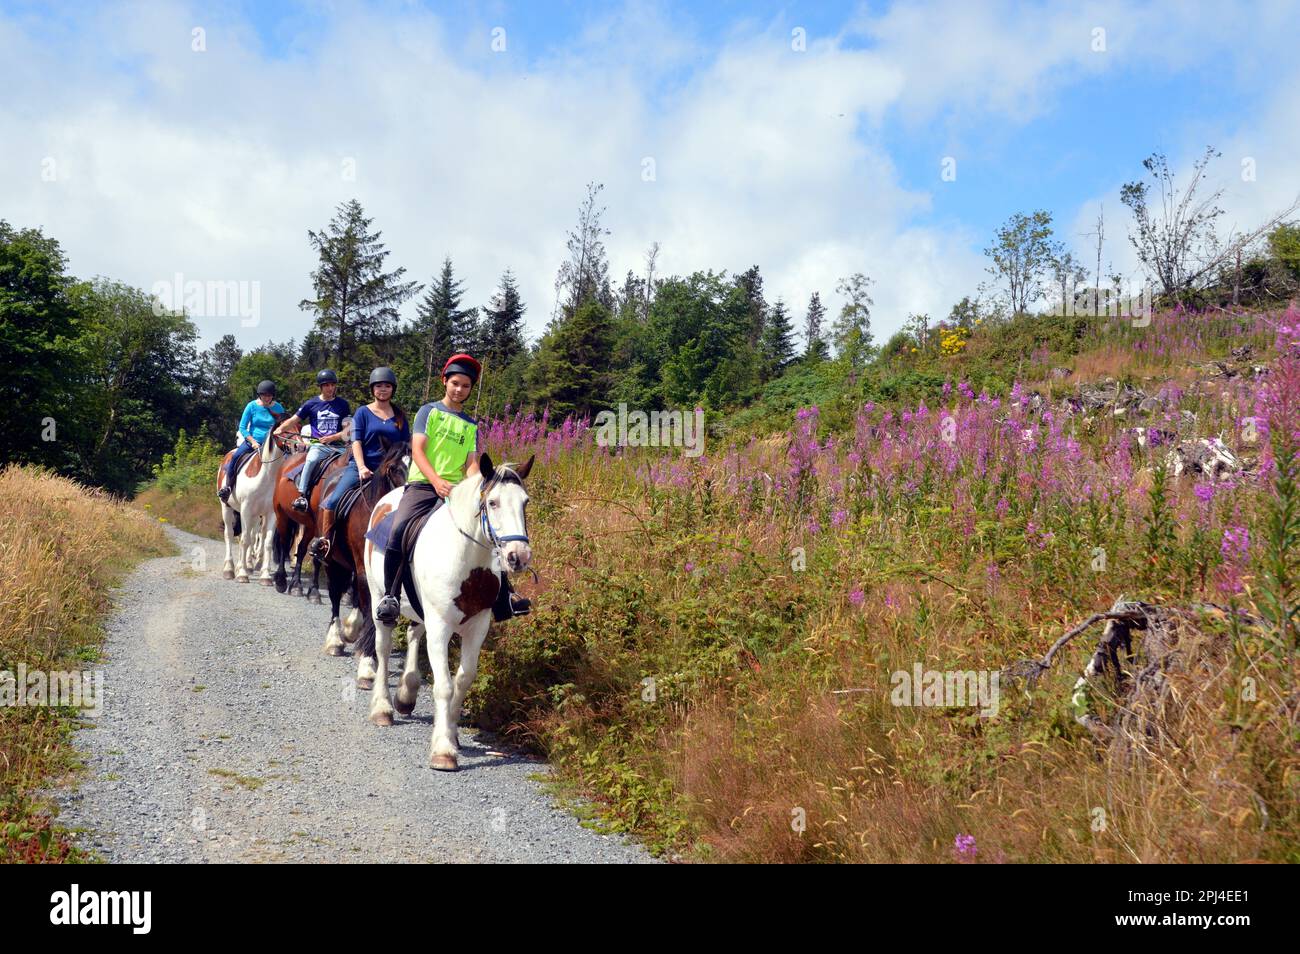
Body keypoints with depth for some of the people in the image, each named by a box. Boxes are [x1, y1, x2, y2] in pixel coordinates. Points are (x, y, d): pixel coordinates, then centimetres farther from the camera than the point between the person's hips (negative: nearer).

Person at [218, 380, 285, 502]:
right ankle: (227, 486, -16)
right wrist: (253, 442, -13)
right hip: (252, 440, -1)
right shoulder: (252, 406, -1)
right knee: (236, 457, -24)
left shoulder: (278, 408, 3)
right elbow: (242, 427, -1)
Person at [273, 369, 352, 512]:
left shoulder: (343, 405, 10)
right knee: (311, 460, -32)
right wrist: (280, 429, -8)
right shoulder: (312, 404, 9)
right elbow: (293, 420, 10)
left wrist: (333, 437, -9)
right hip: (318, 445, -1)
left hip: (337, 445, 2)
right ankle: (302, 496, -31)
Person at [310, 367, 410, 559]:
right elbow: (356, 442, -3)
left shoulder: (399, 415, 12)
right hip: (361, 467, -2)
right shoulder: (363, 413, 6)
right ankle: (323, 539, 1)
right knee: (333, 501, -16)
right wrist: (362, 468, -17)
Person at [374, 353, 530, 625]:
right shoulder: (429, 411, 8)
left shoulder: (471, 425, 19)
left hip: (456, 489, 4)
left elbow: (471, 463, 9)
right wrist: (437, 481, -22)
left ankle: (504, 599, -6)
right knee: (399, 529, -29)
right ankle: (390, 597, -16)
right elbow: (417, 450, -5)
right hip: (422, 484, -4)